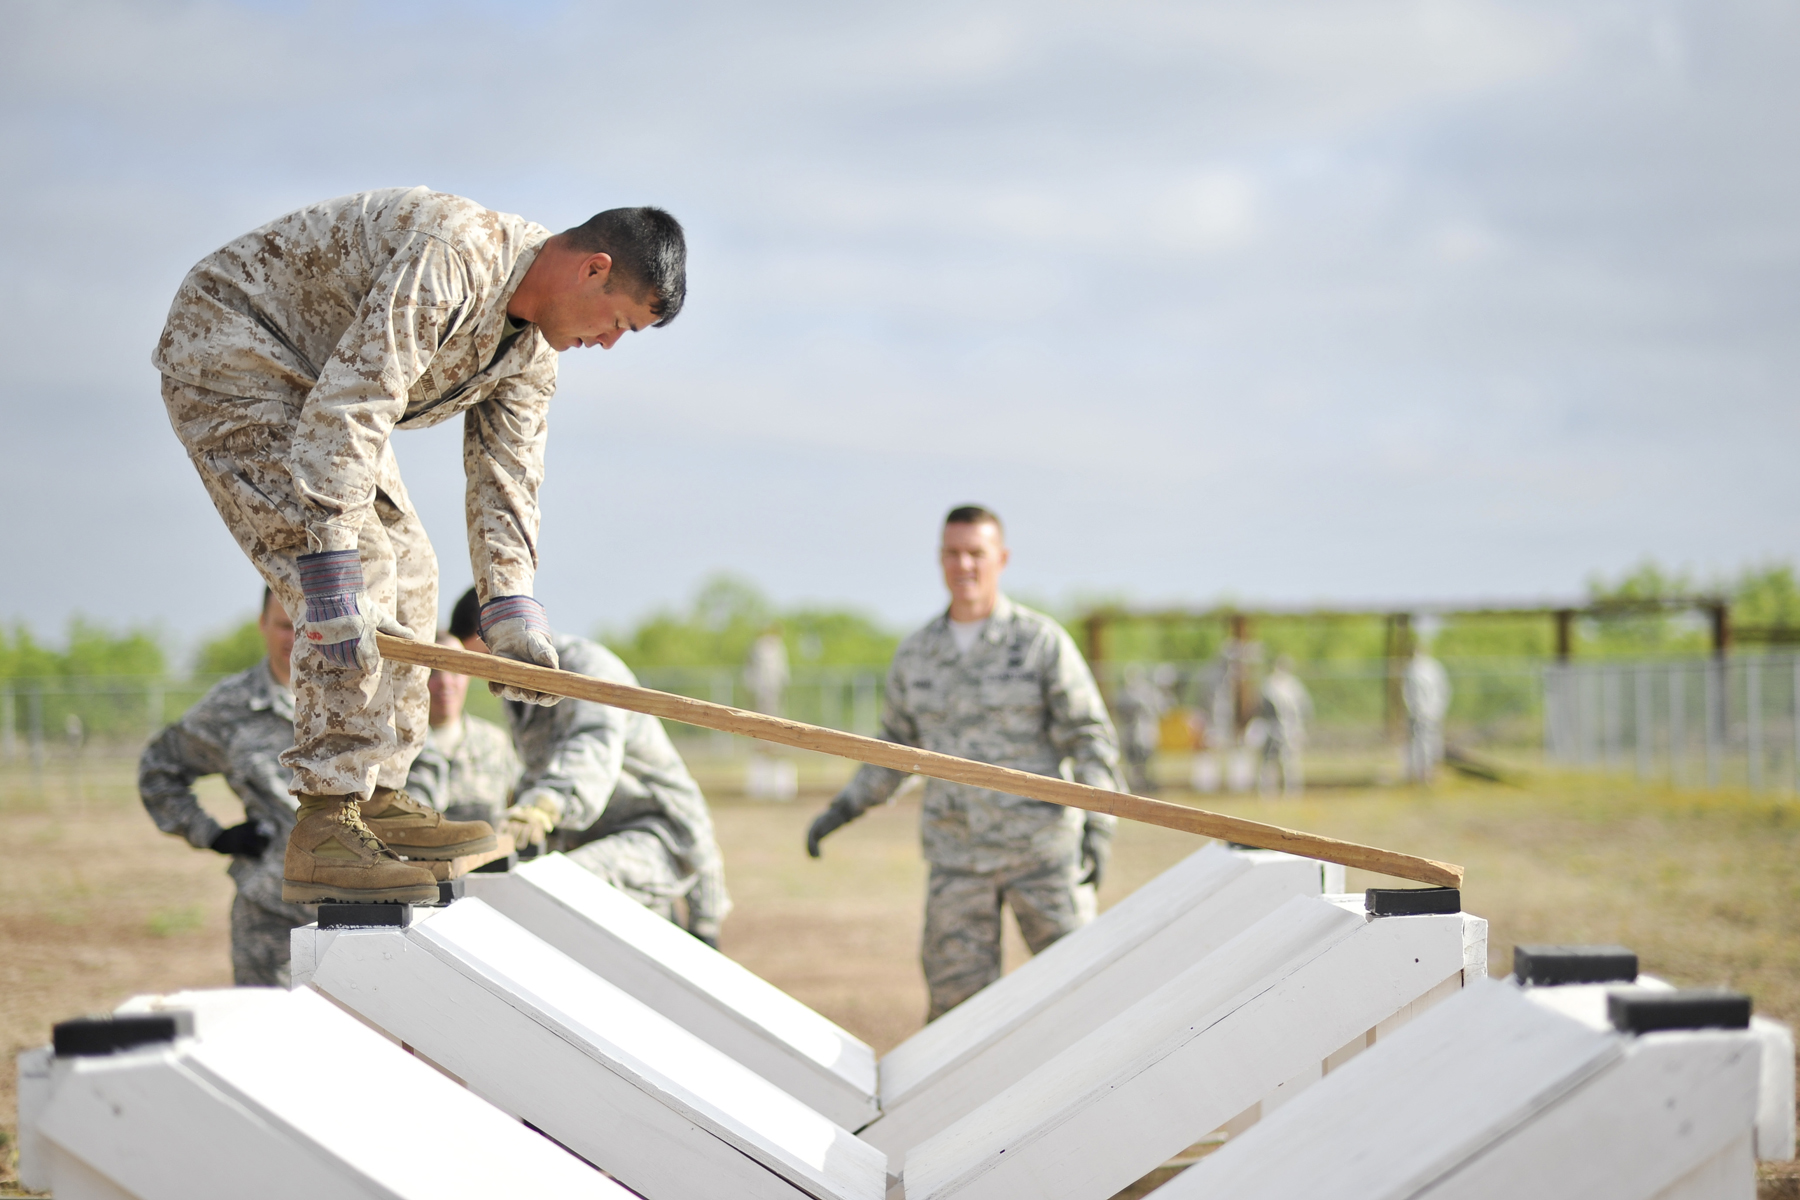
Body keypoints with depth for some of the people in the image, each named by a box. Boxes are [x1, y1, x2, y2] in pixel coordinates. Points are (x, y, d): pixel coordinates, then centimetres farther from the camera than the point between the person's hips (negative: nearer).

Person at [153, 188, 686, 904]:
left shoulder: (534, 350, 2)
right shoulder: (455, 256, -31)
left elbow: (505, 475, 10)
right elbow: (348, 406, -36)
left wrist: (511, 611, 0)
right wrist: (332, 569, -38)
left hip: (307, 379, 11)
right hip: (228, 352, -11)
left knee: (405, 571, 10)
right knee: (360, 569, -21)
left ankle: (377, 799, 16)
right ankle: (326, 831, -22)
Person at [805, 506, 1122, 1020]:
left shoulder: (1043, 641, -4)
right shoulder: (915, 655, 7)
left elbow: (1090, 739, -5)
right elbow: (898, 745, 19)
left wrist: (1098, 826, -17)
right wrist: (844, 808, 9)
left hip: (1040, 846, -3)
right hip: (957, 856, 3)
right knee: (957, 999, 0)